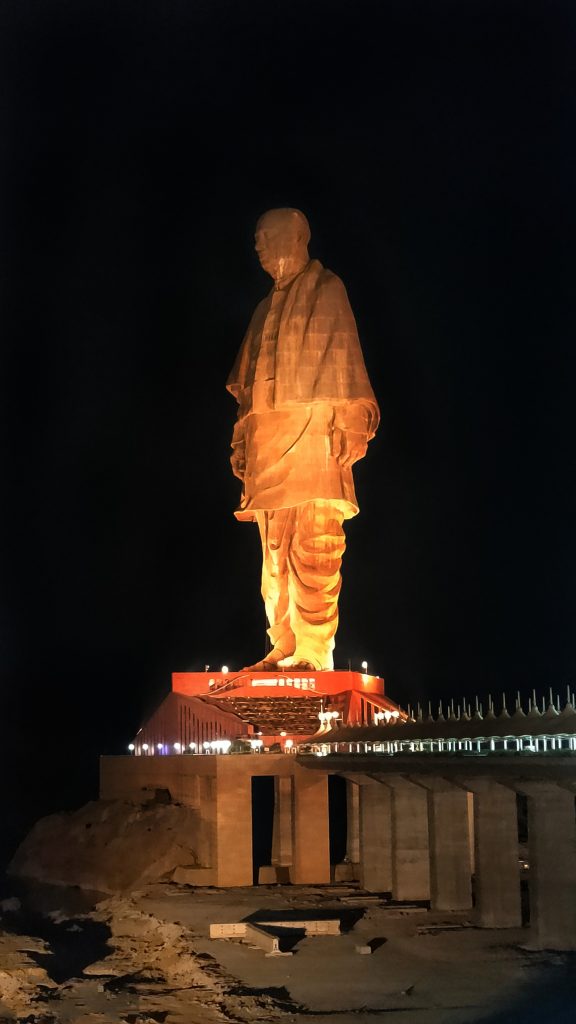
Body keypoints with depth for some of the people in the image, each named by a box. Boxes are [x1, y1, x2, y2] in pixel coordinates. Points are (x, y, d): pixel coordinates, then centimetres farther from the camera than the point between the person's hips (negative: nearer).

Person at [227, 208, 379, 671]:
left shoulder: (327, 290, 6)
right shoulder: (266, 309, 26)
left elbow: (344, 357, -3)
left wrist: (348, 424, -14)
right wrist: (241, 440, 16)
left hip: (314, 433, -7)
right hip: (267, 440, 7)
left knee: (313, 550, -13)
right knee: (275, 552, 3)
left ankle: (315, 654, -15)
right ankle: (283, 649, 5)